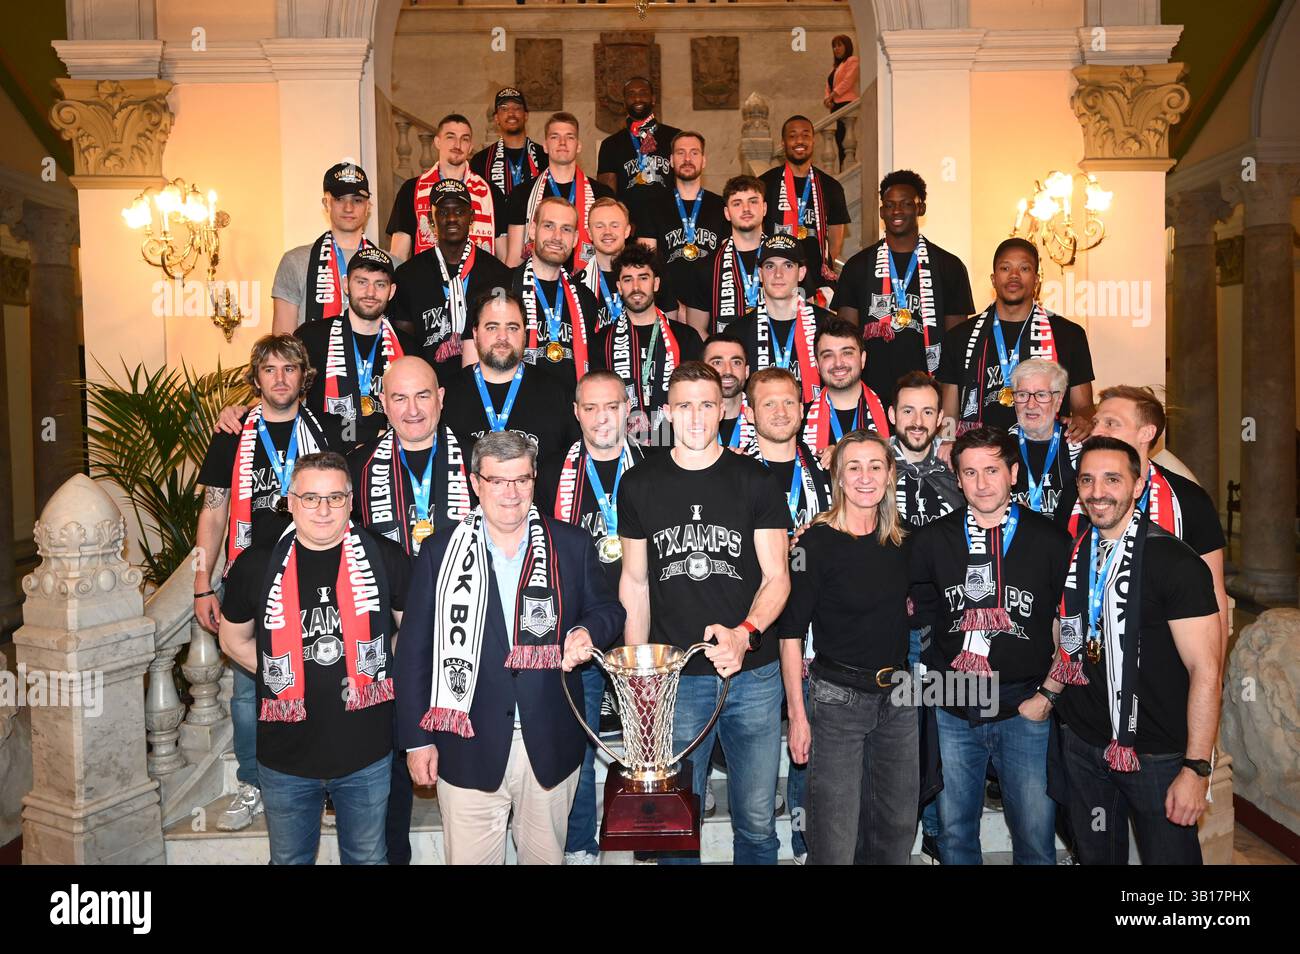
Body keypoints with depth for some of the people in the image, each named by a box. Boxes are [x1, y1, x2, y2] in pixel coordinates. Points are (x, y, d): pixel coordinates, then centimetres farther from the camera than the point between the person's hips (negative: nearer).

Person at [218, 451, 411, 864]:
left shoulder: (385, 558, -7)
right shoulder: (256, 565, -5)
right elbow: (233, 640, 10)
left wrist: (378, 671, -1)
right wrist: (284, 674, 1)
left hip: (367, 754, -1)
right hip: (286, 757, 1)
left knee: (368, 857, 19)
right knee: (289, 859, 22)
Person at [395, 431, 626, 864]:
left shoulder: (572, 544, 2)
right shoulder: (441, 551, -2)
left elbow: (607, 609, 12)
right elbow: (414, 650, 0)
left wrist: (587, 632, -12)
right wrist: (416, 739, -3)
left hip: (551, 745, 2)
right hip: (468, 746, -1)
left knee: (546, 854, 17)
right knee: (469, 857, 9)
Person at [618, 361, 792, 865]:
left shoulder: (756, 481, -1)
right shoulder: (640, 484, 3)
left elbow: (777, 577, 0)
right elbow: (634, 582, 9)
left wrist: (744, 633, -19)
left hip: (753, 674, 0)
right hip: (674, 677, 1)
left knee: (757, 821, 11)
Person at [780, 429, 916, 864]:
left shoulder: (898, 541, 4)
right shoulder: (816, 542, -13)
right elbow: (790, 632, -12)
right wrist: (797, 714, -14)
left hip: (897, 695, 6)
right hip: (837, 695, -6)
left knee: (898, 827, 17)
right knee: (834, 841, 1)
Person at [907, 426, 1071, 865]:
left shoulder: (1051, 541, -3)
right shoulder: (933, 540, 1)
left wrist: (1048, 694, -4)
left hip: (1025, 710, -1)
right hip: (952, 709, 2)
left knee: (1035, 840, 7)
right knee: (954, 833, 14)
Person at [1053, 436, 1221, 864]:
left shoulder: (1175, 563, -15)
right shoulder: (1072, 553, 3)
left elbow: (1205, 670, -16)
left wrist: (1196, 768, -17)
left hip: (1157, 755, -5)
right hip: (1083, 744, 5)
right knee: (1095, 856, 18)